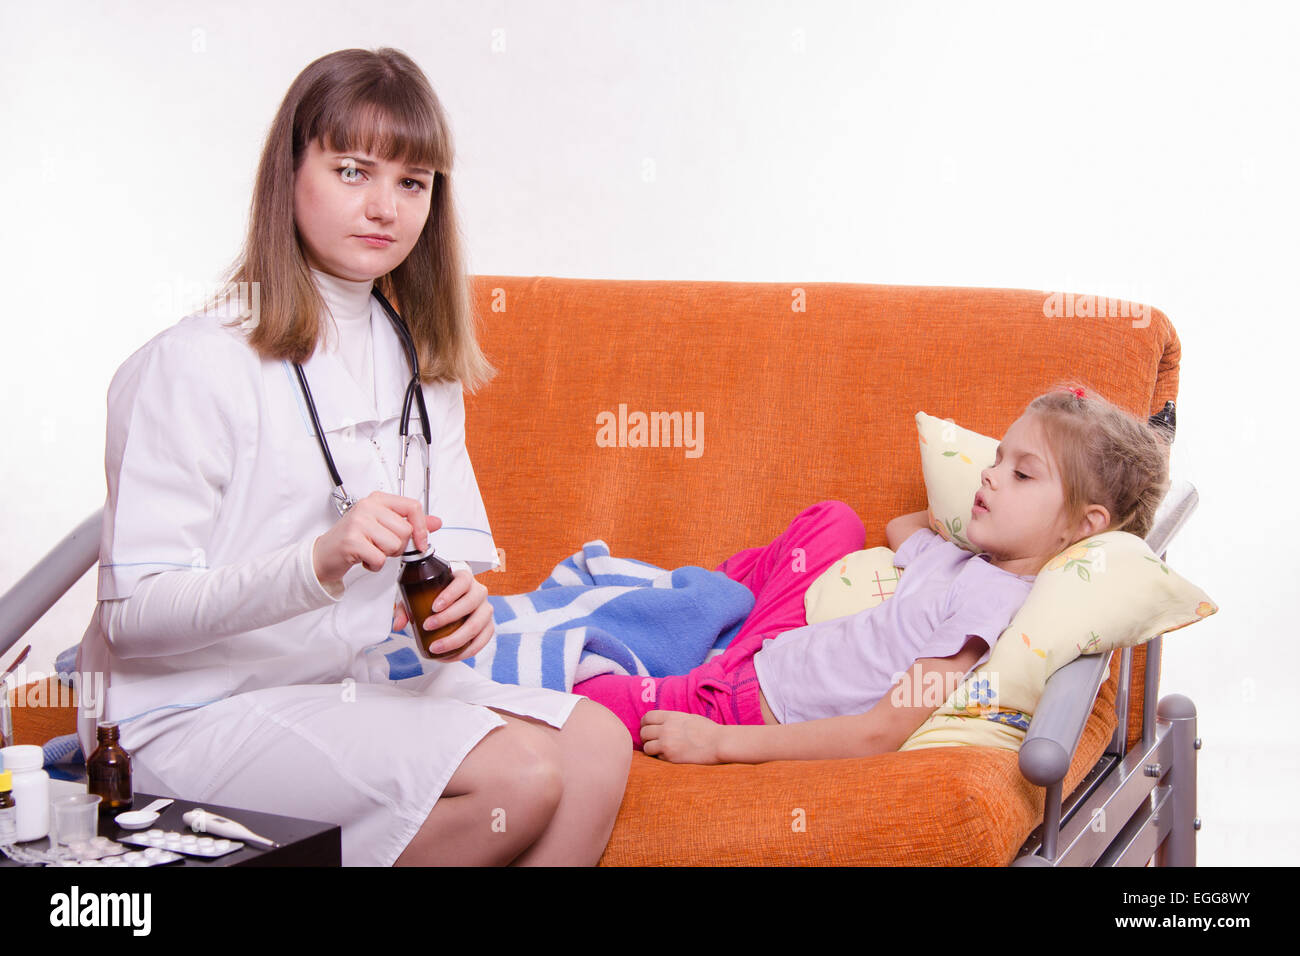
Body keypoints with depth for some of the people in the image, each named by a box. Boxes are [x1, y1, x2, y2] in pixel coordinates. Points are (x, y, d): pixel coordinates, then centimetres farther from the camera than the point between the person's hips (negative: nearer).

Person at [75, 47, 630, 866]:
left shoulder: (420, 362, 11)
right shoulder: (196, 362, -13)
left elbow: (453, 544, 11)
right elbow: (134, 611, -18)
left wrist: (460, 598, -14)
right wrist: (320, 562, -33)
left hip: (363, 684, 7)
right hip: (193, 715, -7)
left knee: (596, 742, -14)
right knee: (519, 775, -24)